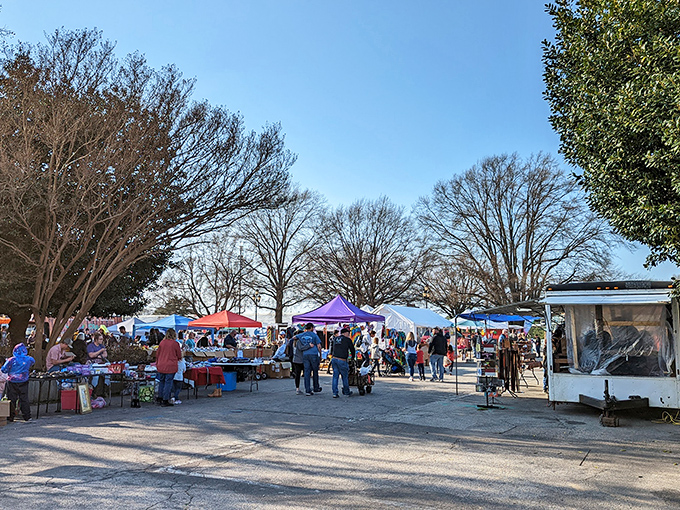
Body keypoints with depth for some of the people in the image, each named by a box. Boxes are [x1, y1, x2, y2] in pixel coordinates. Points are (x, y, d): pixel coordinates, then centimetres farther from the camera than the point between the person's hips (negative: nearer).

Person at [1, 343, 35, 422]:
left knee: (11, 399, 8)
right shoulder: (29, 359, -5)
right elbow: (33, 362, 19)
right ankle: (27, 416, 9)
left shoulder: (11, 360, -12)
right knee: (24, 399, 8)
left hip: (12, 382, -2)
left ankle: (11, 417, 10)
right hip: (23, 382, 2)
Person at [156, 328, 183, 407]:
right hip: (171, 367, -5)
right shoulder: (175, 343, -8)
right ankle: (165, 401, 3)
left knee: (161, 382, 17)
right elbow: (179, 356, 1)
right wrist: (177, 359, 24)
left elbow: (157, 354, 11)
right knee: (168, 383, 1)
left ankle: (160, 398, 26)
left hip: (161, 366, 5)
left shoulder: (162, 342, 3)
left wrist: (157, 364, 24)